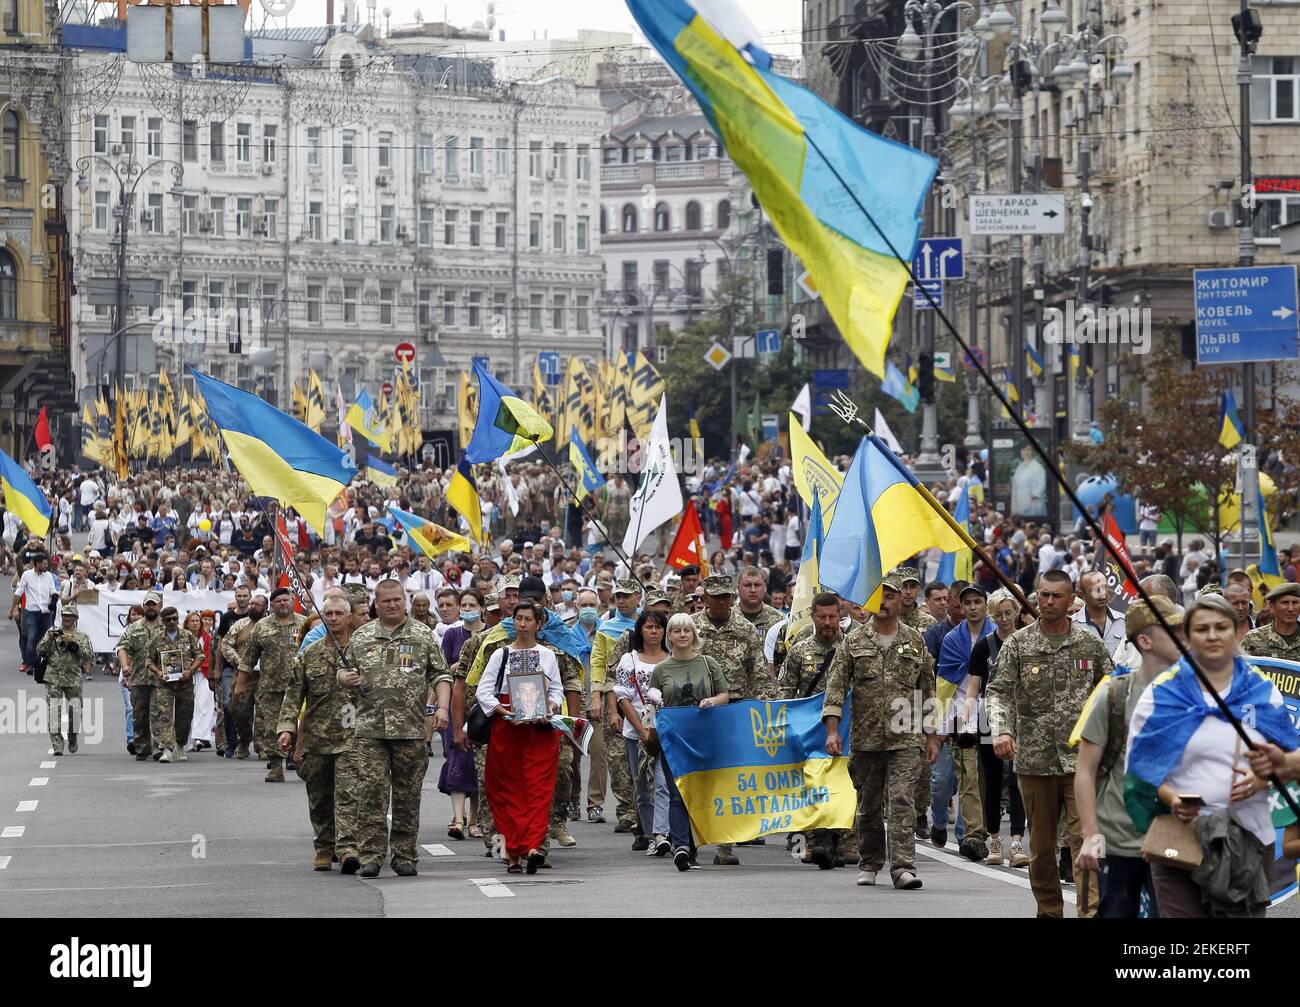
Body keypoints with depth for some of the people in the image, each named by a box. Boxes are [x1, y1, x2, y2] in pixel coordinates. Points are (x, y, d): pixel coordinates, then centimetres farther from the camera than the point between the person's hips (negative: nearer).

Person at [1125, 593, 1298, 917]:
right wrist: (1171, 799, -17)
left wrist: (1264, 777, -11)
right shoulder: (1162, 693, 2)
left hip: (1250, 840, 2)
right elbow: (1140, 763, 1)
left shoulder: (1262, 690, 8)